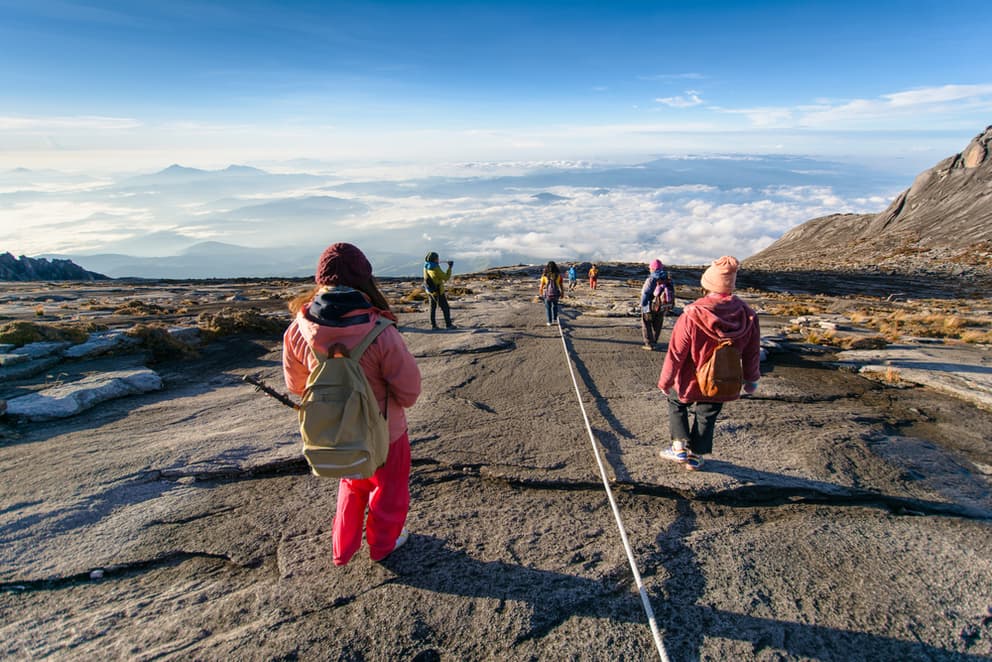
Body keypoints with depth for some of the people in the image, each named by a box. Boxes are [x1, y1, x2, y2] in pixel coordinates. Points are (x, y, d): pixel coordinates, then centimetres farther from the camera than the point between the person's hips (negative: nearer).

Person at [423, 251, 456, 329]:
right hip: (438, 292, -7)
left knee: (433, 307, 16)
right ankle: (448, 325, 6)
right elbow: (446, 277, -17)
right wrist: (450, 267, -9)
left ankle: (433, 325, 16)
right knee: (446, 308, 4)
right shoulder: (436, 269, -24)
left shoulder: (426, 267, -2)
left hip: (430, 291, 7)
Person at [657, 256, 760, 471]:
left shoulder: (692, 315, -27)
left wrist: (665, 381, -6)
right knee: (706, 417, 22)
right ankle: (695, 456, 34)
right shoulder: (747, 315, -13)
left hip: (689, 381, -3)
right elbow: (752, 353, 0)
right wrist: (751, 380, 16)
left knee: (676, 404, 24)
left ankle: (681, 447, 20)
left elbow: (676, 353, -19)